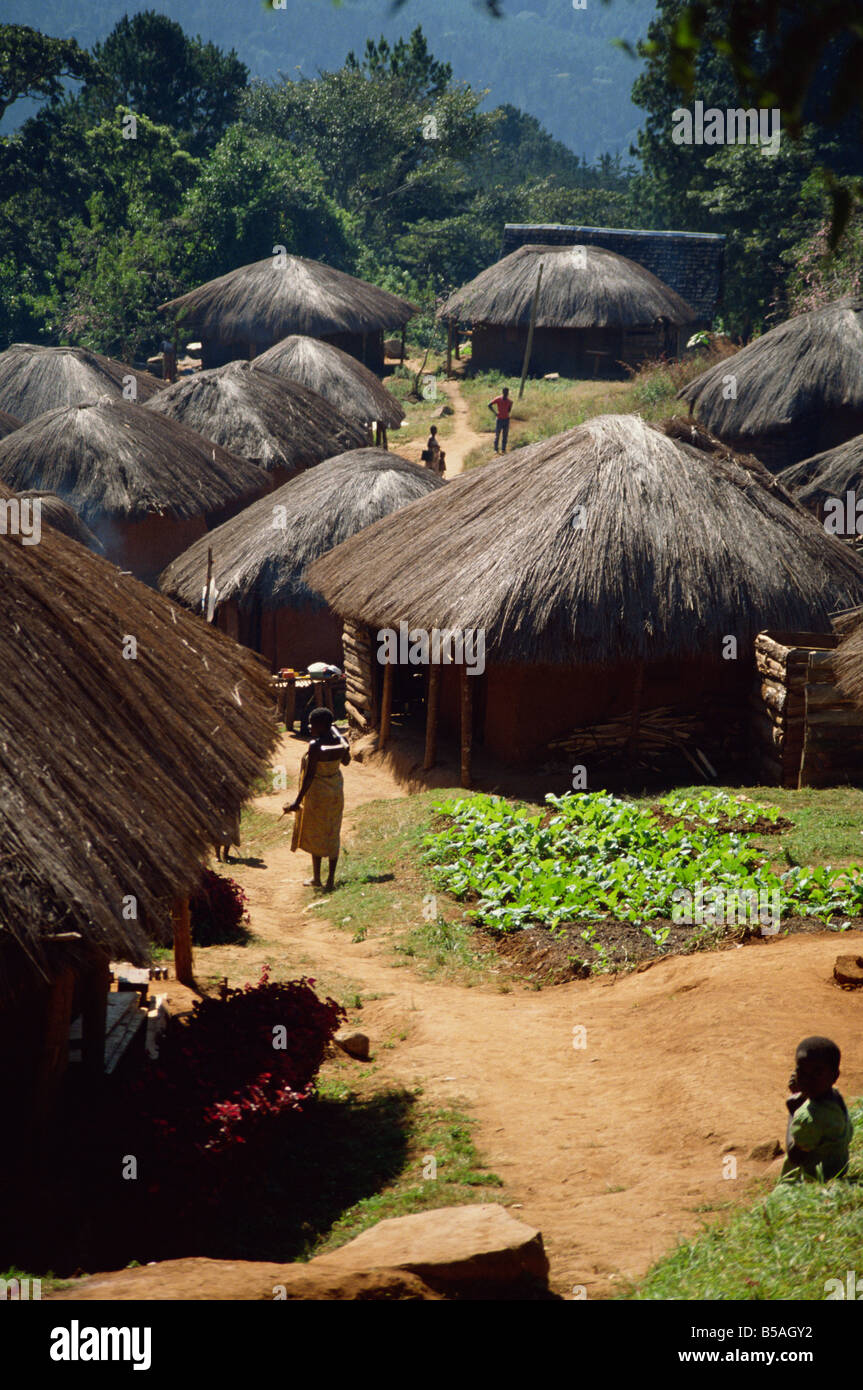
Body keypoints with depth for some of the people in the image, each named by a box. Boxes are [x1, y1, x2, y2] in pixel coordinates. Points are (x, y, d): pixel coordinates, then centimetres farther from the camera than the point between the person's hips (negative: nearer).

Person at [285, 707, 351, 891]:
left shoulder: (315, 746, -25)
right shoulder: (341, 741, -6)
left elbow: (309, 775, -25)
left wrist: (298, 801, -20)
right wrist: (335, 732, 18)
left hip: (318, 792, -6)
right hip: (336, 791, 6)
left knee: (315, 835, 11)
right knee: (332, 835, 14)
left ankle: (316, 878, 22)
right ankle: (331, 880, 17)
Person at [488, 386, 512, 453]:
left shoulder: (509, 401, 3)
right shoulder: (498, 399, -8)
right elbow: (489, 405, -7)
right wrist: (494, 412, -12)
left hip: (506, 419, 3)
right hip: (499, 419, -3)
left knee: (505, 435, 5)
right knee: (497, 435, 0)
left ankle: (503, 449, 12)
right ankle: (496, 449, 7)